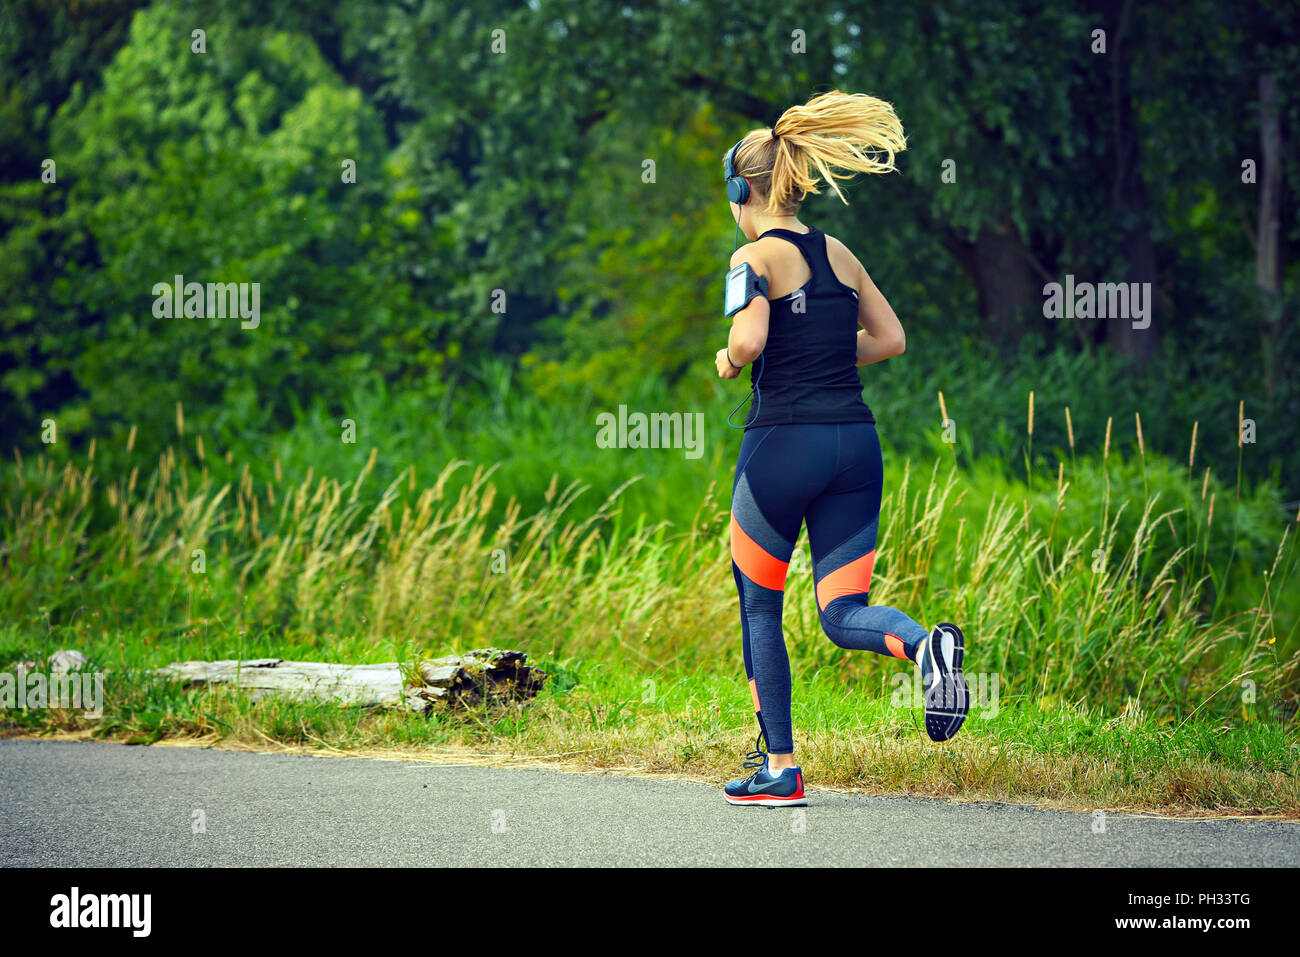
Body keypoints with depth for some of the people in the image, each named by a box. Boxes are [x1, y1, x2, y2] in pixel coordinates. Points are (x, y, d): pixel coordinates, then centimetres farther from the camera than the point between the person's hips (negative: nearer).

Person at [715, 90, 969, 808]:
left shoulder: (755, 256, -7)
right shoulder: (839, 254, 13)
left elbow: (748, 343, -22)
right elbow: (889, 338, 18)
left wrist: (728, 364, 0)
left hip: (784, 440, -5)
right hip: (856, 439, 5)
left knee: (758, 607, 12)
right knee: (843, 614, 6)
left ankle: (779, 768, 14)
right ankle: (926, 645, -27)